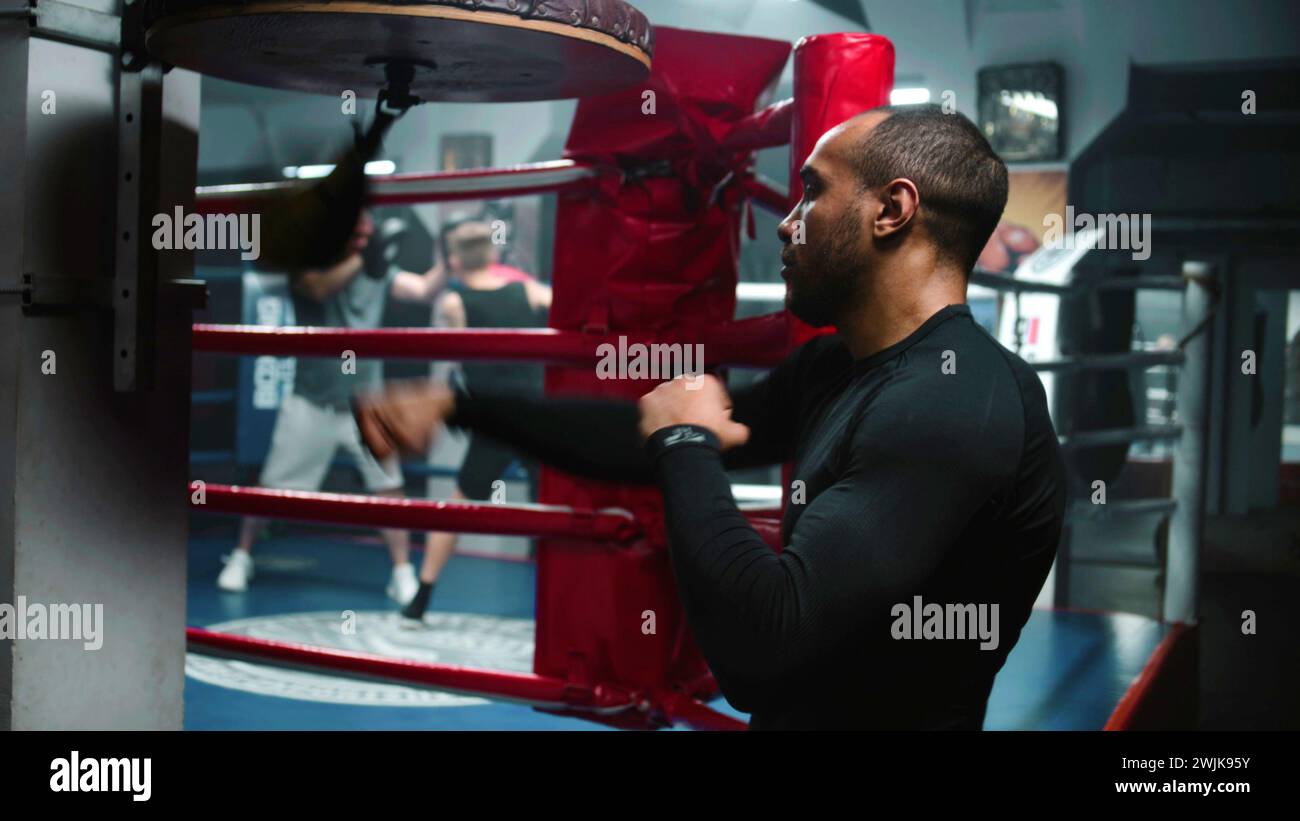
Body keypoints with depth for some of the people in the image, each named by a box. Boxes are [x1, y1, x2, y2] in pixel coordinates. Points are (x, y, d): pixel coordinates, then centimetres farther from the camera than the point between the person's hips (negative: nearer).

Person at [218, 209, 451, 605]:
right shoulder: (305, 264, -3)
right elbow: (321, 287, -25)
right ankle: (241, 556, 26)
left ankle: (403, 573, 5)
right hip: (311, 402, -2)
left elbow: (425, 289, -12)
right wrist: (362, 257, -30)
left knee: (388, 485, -5)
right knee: (273, 485, 6)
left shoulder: (378, 272, 3)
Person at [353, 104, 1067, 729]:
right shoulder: (837, 365, 4)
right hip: (791, 711, 8)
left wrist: (687, 445, -17)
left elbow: (755, 647, -32)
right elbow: (653, 440, 13)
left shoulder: (954, 407, -25)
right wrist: (457, 405, 8)